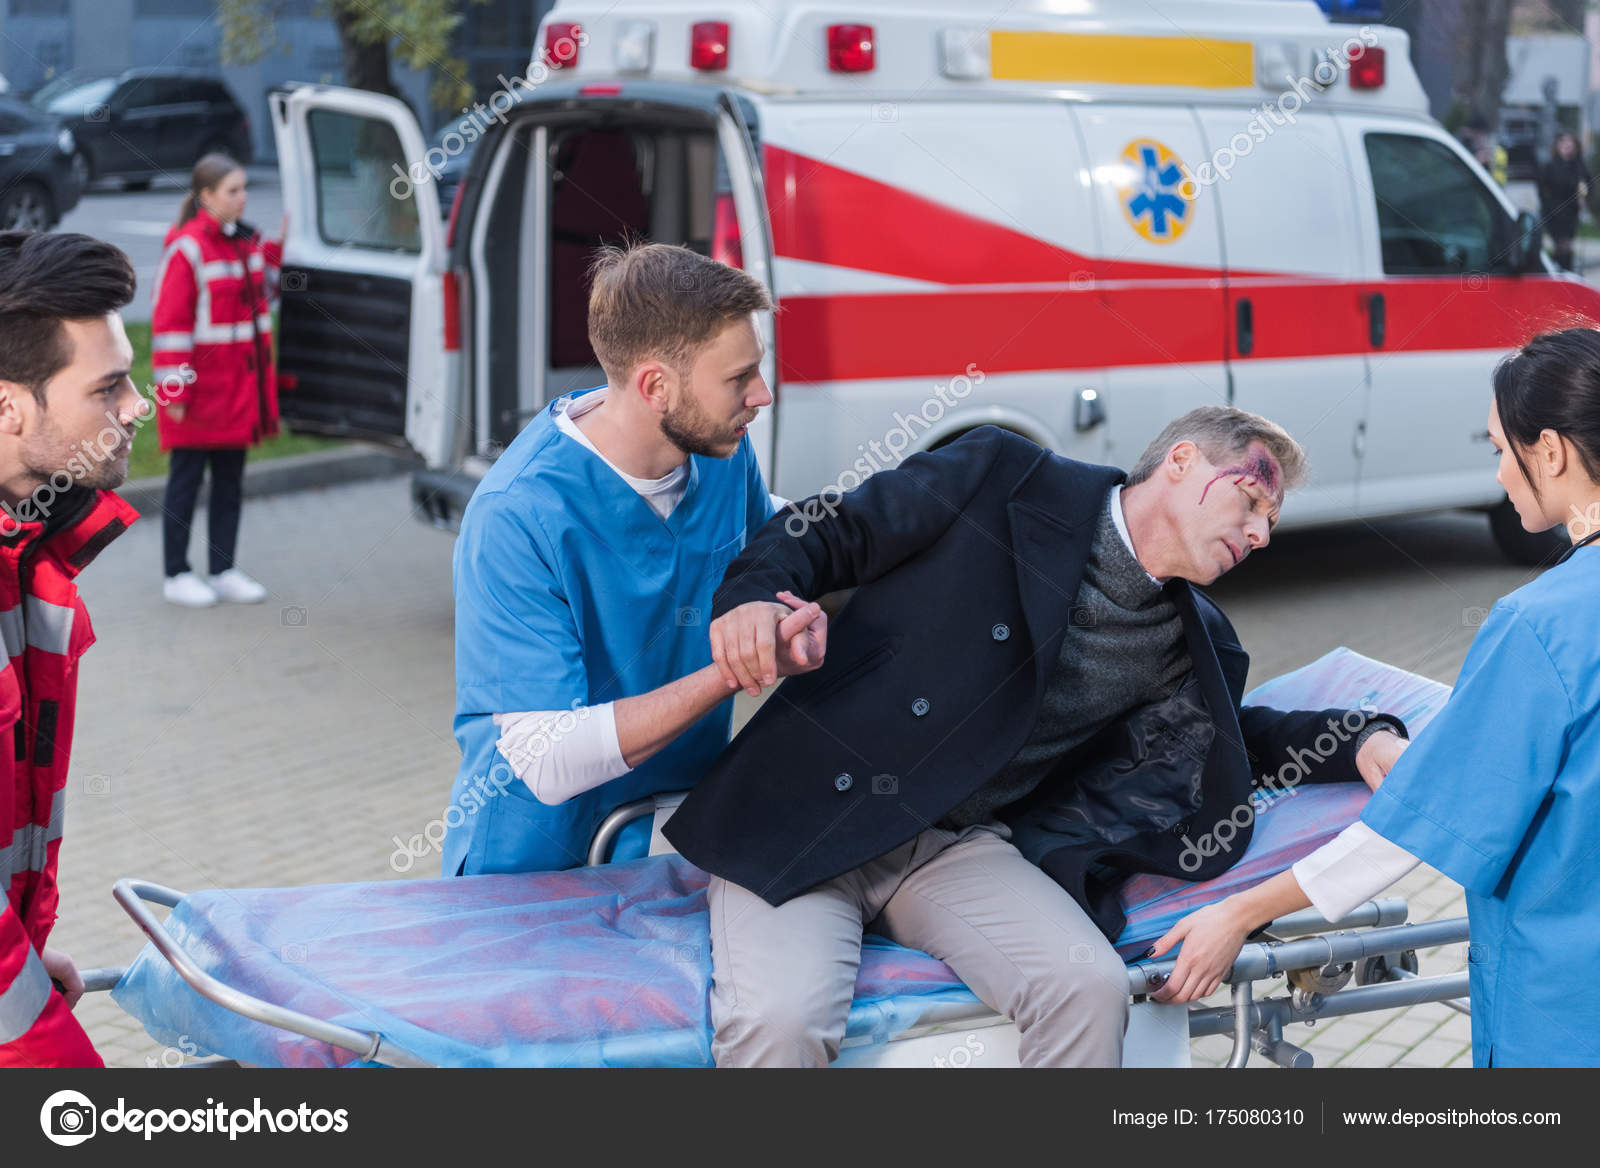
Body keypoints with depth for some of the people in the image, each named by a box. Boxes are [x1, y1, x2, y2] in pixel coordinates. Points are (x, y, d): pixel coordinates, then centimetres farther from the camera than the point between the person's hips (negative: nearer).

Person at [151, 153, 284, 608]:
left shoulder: (249, 242, 8)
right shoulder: (186, 249, -15)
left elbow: (262, 293, 21)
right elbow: (169, 321, -17)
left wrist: (277, 247, 7)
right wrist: (174, 390, -19)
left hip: (239, 388, 7)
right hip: (201, 391, -7)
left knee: (230, 480, 13)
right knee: (186, 480, 4)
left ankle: (223, 571, 22)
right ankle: (177, 575, 15)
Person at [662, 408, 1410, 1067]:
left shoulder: (1190, 647, 13)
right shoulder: (998, 479, -1)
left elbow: (1228, 733, 31)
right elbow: (825, 533, 3)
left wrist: (1362, 742, 11)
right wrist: (752, 597, -20)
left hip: (961, 851, 4)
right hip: (804, 819, -4)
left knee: (1089, 986, -26)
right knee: (779, 1021, -31)